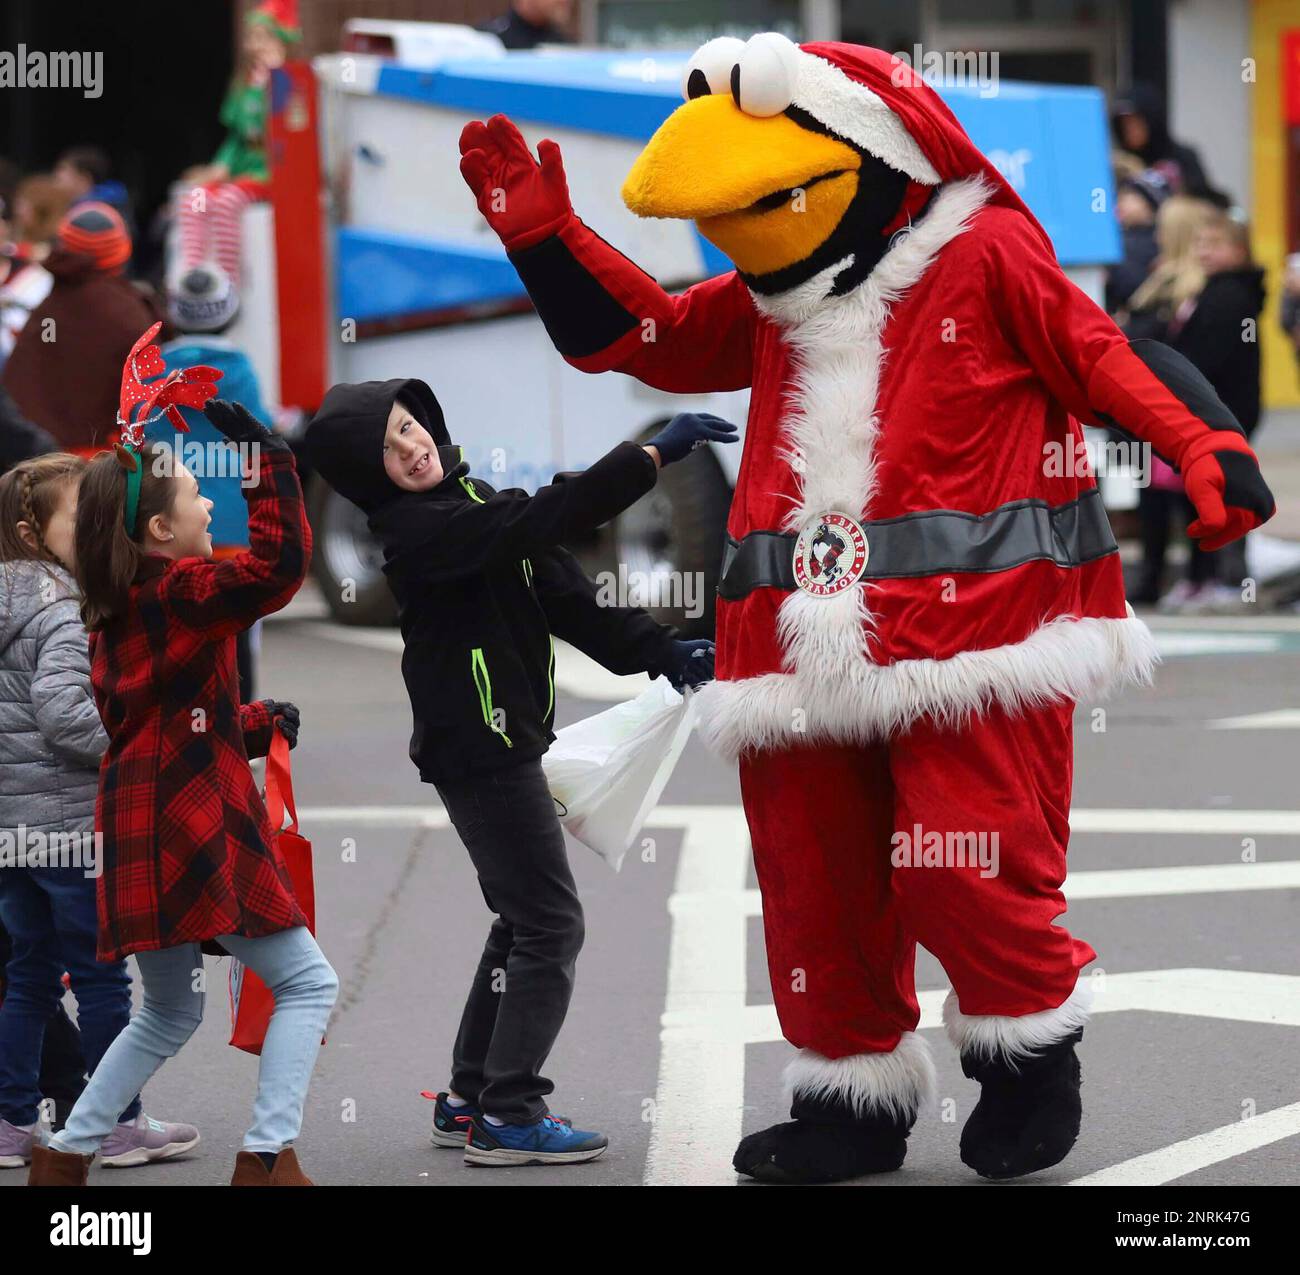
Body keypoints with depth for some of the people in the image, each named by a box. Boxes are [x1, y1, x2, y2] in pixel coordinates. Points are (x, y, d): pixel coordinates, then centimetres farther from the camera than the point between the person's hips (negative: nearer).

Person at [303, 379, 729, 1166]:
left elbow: (564, 593, 8)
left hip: (500, 745, 10)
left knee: (524, 924, 17)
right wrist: (655, 454, -31)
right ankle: (508, 1116, -4)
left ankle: (470, 1100, 23)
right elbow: (547, 518, -30)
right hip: (480, 751, -10)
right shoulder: (420, 529, -19)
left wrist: (662, 655, 0)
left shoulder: (469, 503, 11)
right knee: (551, 925, -7)